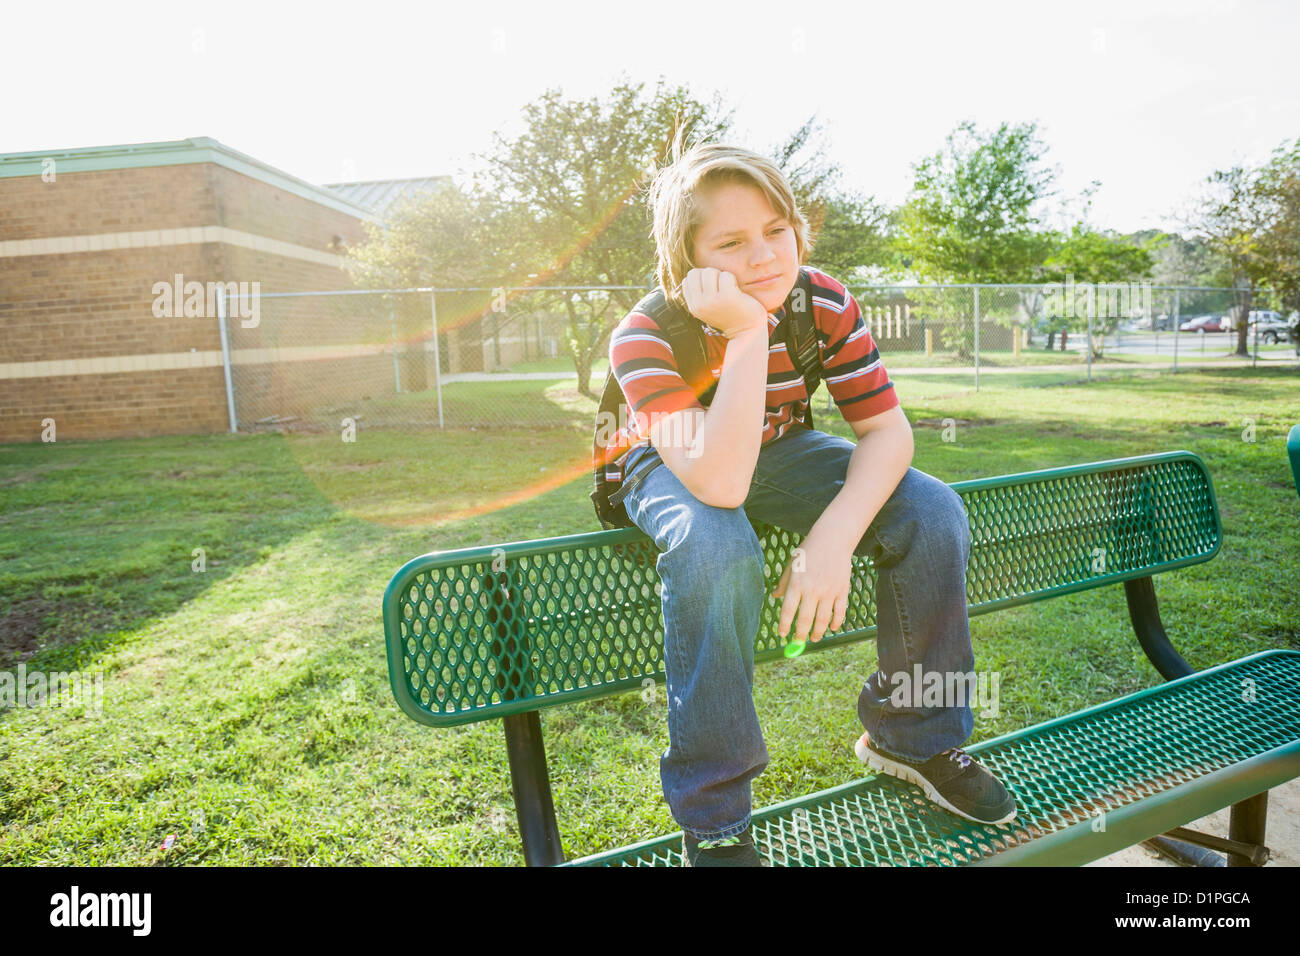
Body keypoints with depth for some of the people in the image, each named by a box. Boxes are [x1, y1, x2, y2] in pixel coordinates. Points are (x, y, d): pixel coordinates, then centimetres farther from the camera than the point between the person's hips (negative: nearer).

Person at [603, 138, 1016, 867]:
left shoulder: (826, 304, -19)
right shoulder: (646, 336, -31)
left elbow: (888, 430, -17)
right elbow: (718, 485, -43)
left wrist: (834, 537, -34)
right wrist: (747, 331, -46)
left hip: (778, 452, 4)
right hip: (672, 467, -4)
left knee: (935, 511, -16)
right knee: (719, 551, -40)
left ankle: (912, 733, 6)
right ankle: (714, 821, -20)